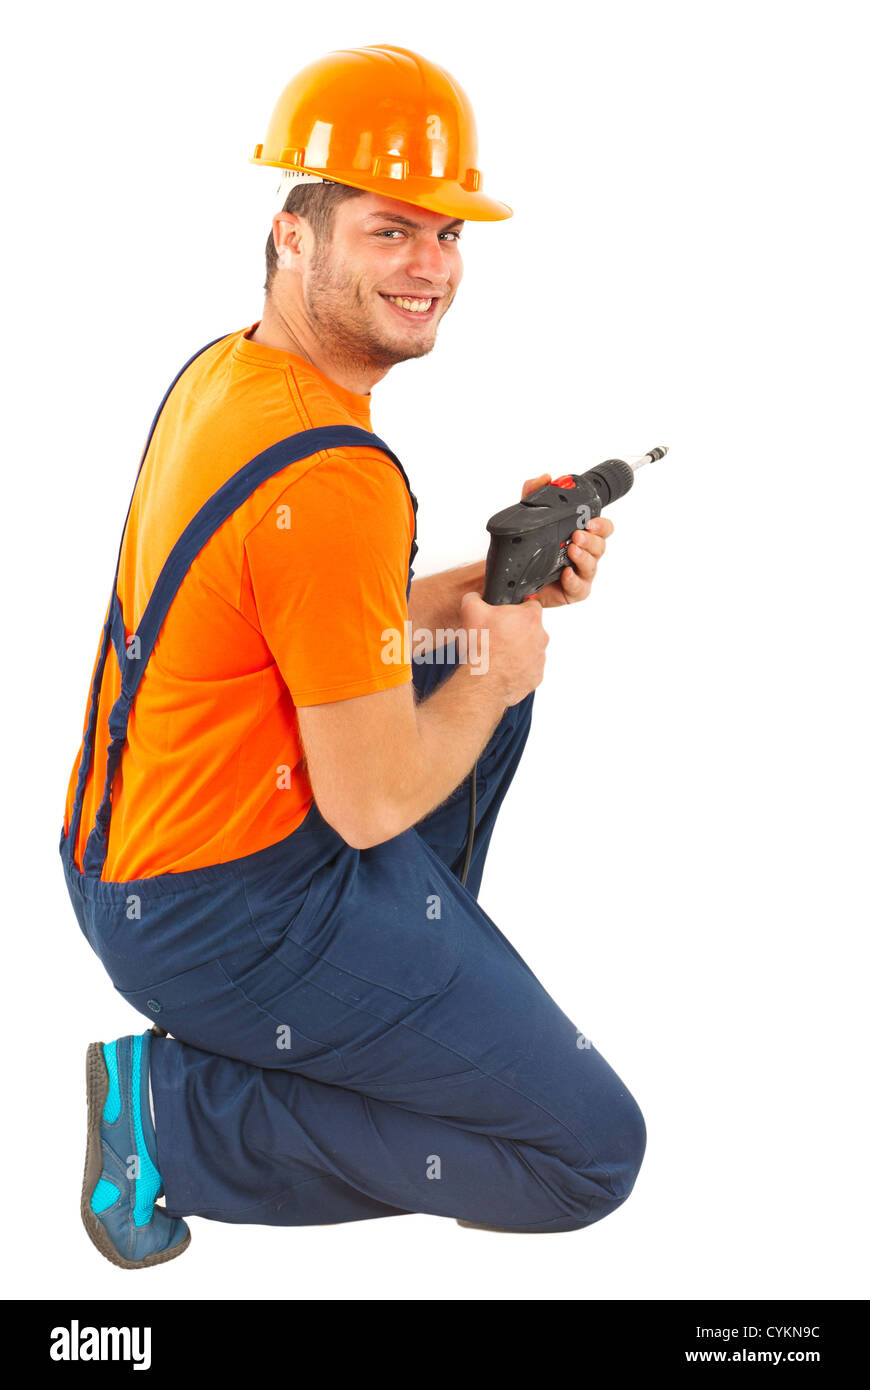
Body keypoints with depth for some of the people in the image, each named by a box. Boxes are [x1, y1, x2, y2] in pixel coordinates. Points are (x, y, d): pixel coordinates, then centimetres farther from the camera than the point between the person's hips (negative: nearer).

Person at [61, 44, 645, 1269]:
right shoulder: (335, 478, -26)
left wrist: (496, 584, 5)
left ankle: (398, 995, 22)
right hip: (217, 915, -10)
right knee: (593, 1153, -2)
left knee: (477, 659, 23)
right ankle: (181, 1112, -3)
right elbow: (373, 802, -21)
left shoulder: (220, 373, 5)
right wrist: (493, 674, -3)